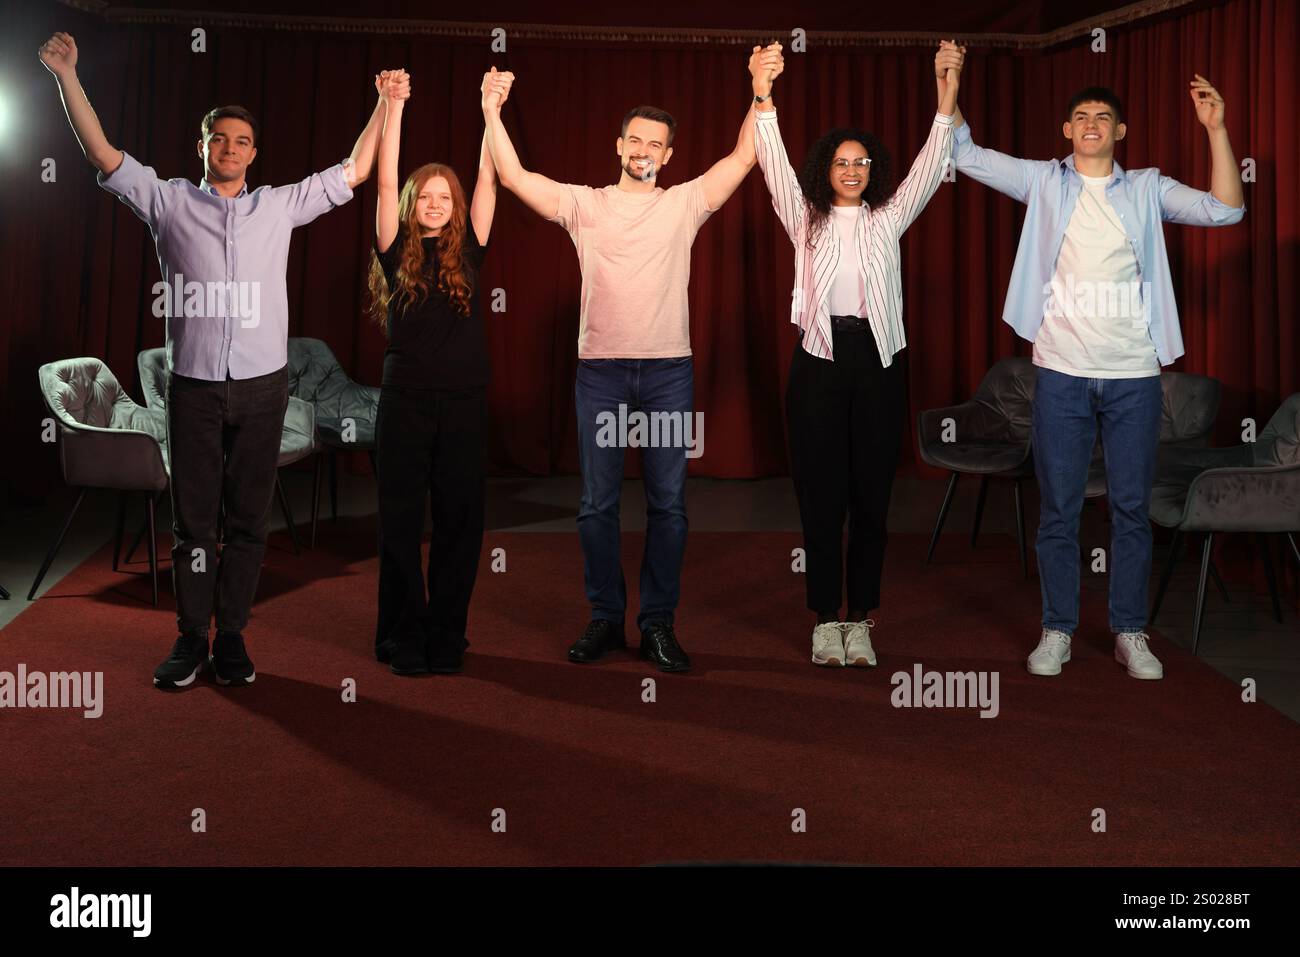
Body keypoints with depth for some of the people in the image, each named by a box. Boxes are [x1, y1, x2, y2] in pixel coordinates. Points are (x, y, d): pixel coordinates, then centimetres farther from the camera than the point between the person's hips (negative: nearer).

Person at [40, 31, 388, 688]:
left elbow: (353, 172, 14)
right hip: (193, 383, -1)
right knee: (192, 518, 3)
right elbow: (102, 154, 6)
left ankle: (231, 637, 12)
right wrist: (67, 77, 2)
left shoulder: (280, 206, 11)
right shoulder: (169, 201, 8)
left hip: (261, 385, 1)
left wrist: (386, 105, 14)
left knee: (248, 517, 4)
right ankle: (190, 639, 10)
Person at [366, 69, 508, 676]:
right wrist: (393, 108, -8)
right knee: (401, 520, 2)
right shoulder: (397, 253, 5)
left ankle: (446, 636, 14)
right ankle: (402, 637, 11)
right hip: (406, 398, -1)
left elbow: (487, 180, 3)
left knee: (459, 520, 4)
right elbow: (385, 182, -2)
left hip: (464, 399, 1)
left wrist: (492, 108, -1)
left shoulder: (467, 252, 8)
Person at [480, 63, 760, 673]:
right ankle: (605, 619, 17)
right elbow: (513, 175, 2)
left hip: (668, 370, 0)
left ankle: (658, 624, 12)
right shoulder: (584, 204, 8)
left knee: (668, 504, 3)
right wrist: (492, 111, -4)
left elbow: (743, 158, 3)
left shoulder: (684, 204, 8)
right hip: (600, 369, 0)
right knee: (597, 503, 4)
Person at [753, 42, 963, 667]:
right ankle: (825, 620, 11)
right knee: (821, 494, 1)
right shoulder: (806, 219, 8)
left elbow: (927, 170, 0)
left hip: (877, 360, 1)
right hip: (819, 359, -1)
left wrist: (946, 101, -13)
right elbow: (776, 166, -5)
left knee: (871, 494, 4)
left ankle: (860, 619, 14)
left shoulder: (887, 219, 12)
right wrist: (762, 98, -19)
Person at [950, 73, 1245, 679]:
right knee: (1059, 509, 5)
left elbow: (1225, 210, -1)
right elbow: (964, 155, 4)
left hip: (1133, 376, 1)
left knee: (1131, 508, 6)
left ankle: (1130, 633, 17)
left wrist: (1216, 129, -8)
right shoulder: (1044, 182, 7)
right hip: (1061, 372, -1)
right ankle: (1057, 630, 16)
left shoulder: (1147, 190, 8)